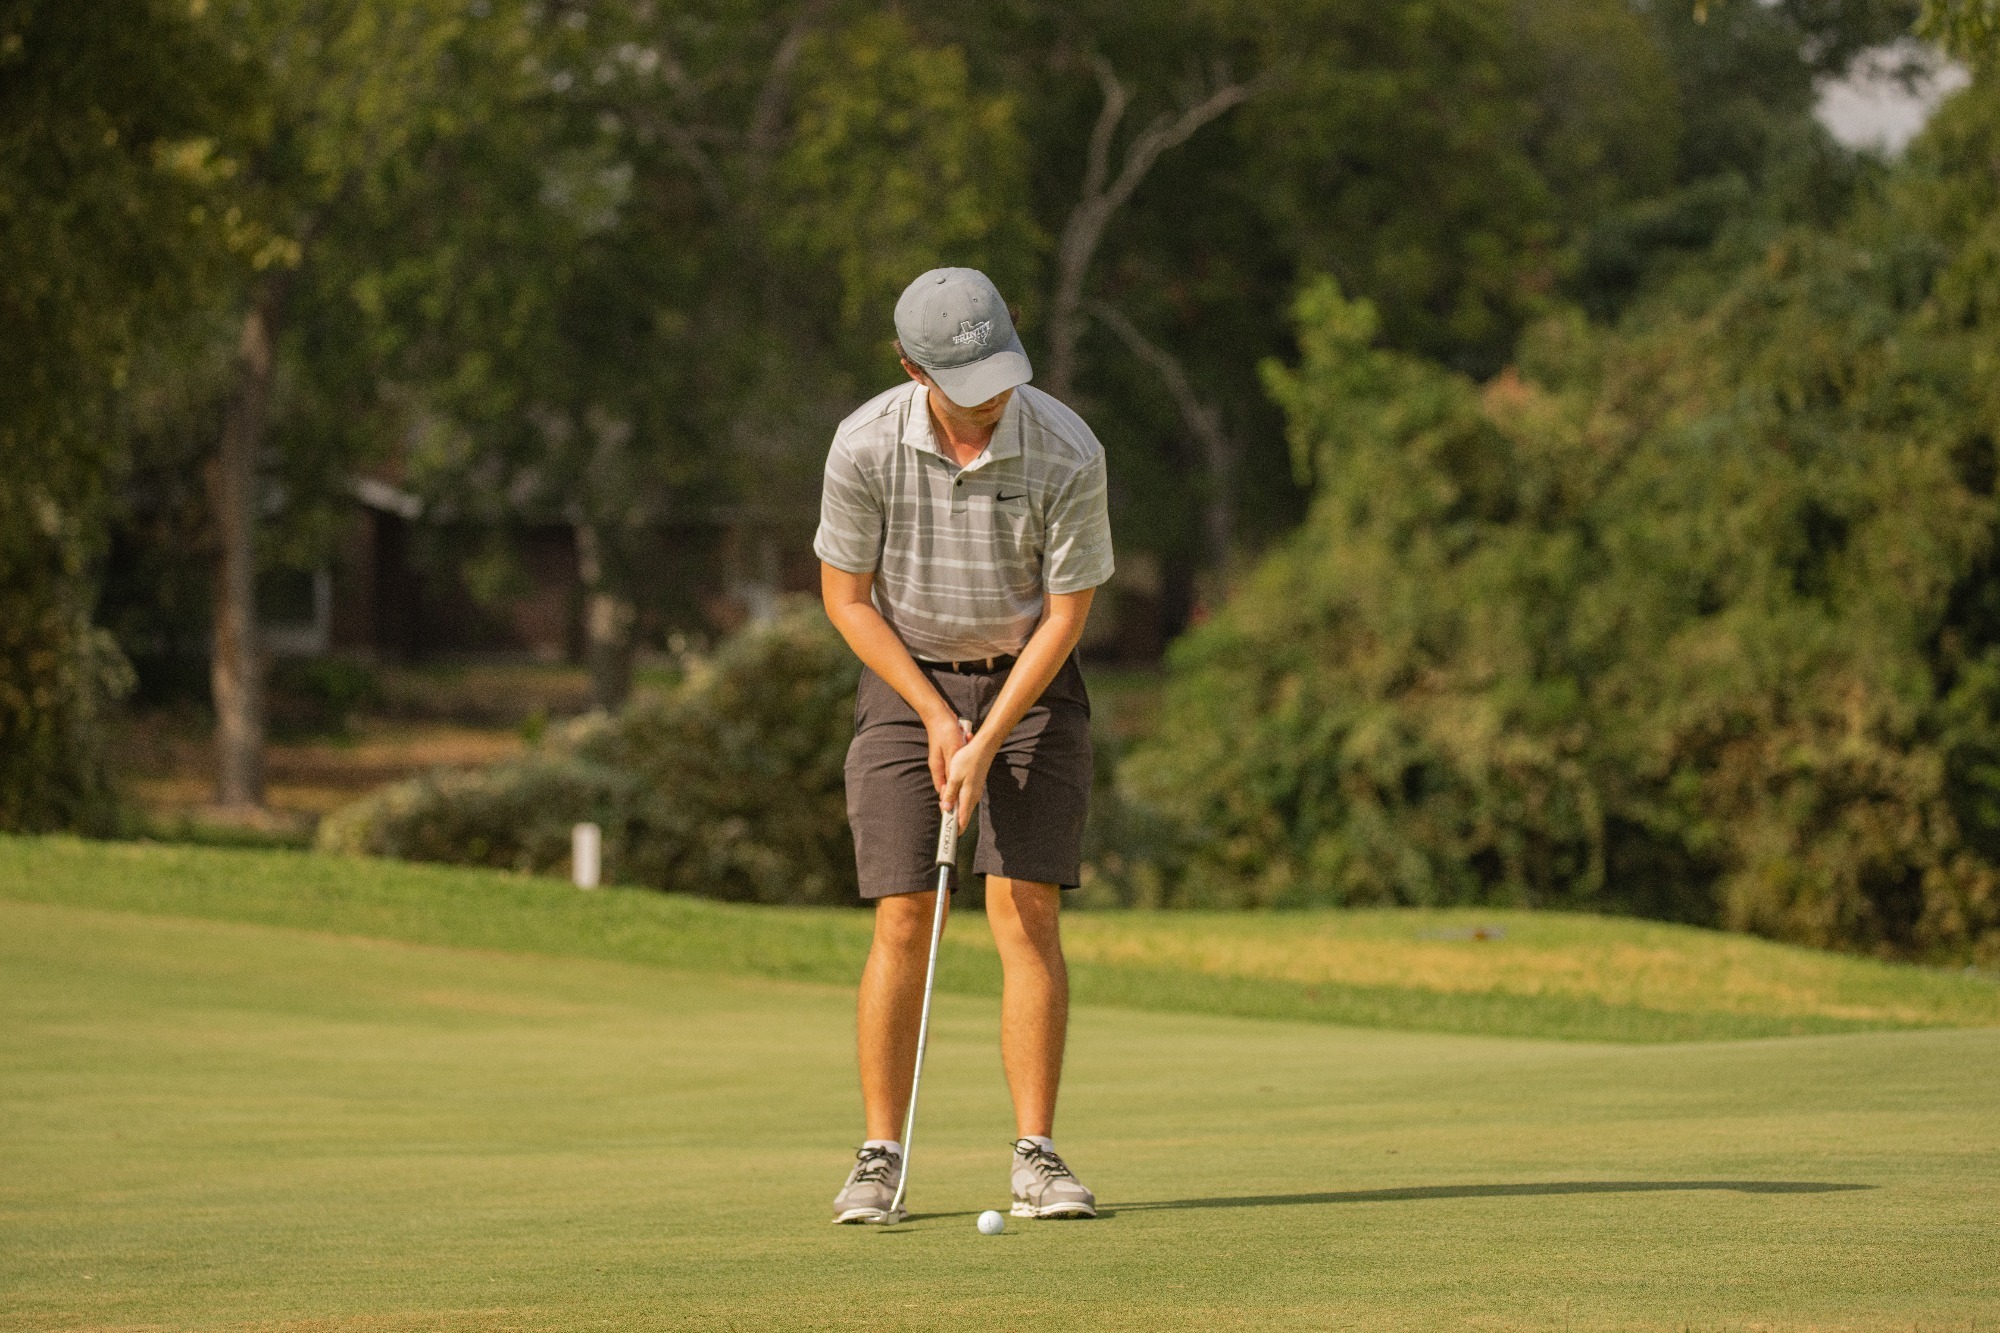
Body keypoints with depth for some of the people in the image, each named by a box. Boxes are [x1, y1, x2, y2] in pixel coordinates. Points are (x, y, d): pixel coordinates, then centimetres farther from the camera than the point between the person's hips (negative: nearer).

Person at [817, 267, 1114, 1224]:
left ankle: (1037, 1161, -6)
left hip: (1032, 685, 0)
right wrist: (936, 717, -13)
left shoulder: (1068, 455, -23)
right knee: (903, 922, -7)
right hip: (906, 682, 0)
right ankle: (879, 1162, 0)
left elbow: (1065, 614, -14)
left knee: (1026, 912, -11)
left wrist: (986, 746, -18)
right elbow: (845, 599, -9)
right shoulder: (865, 447, -21)